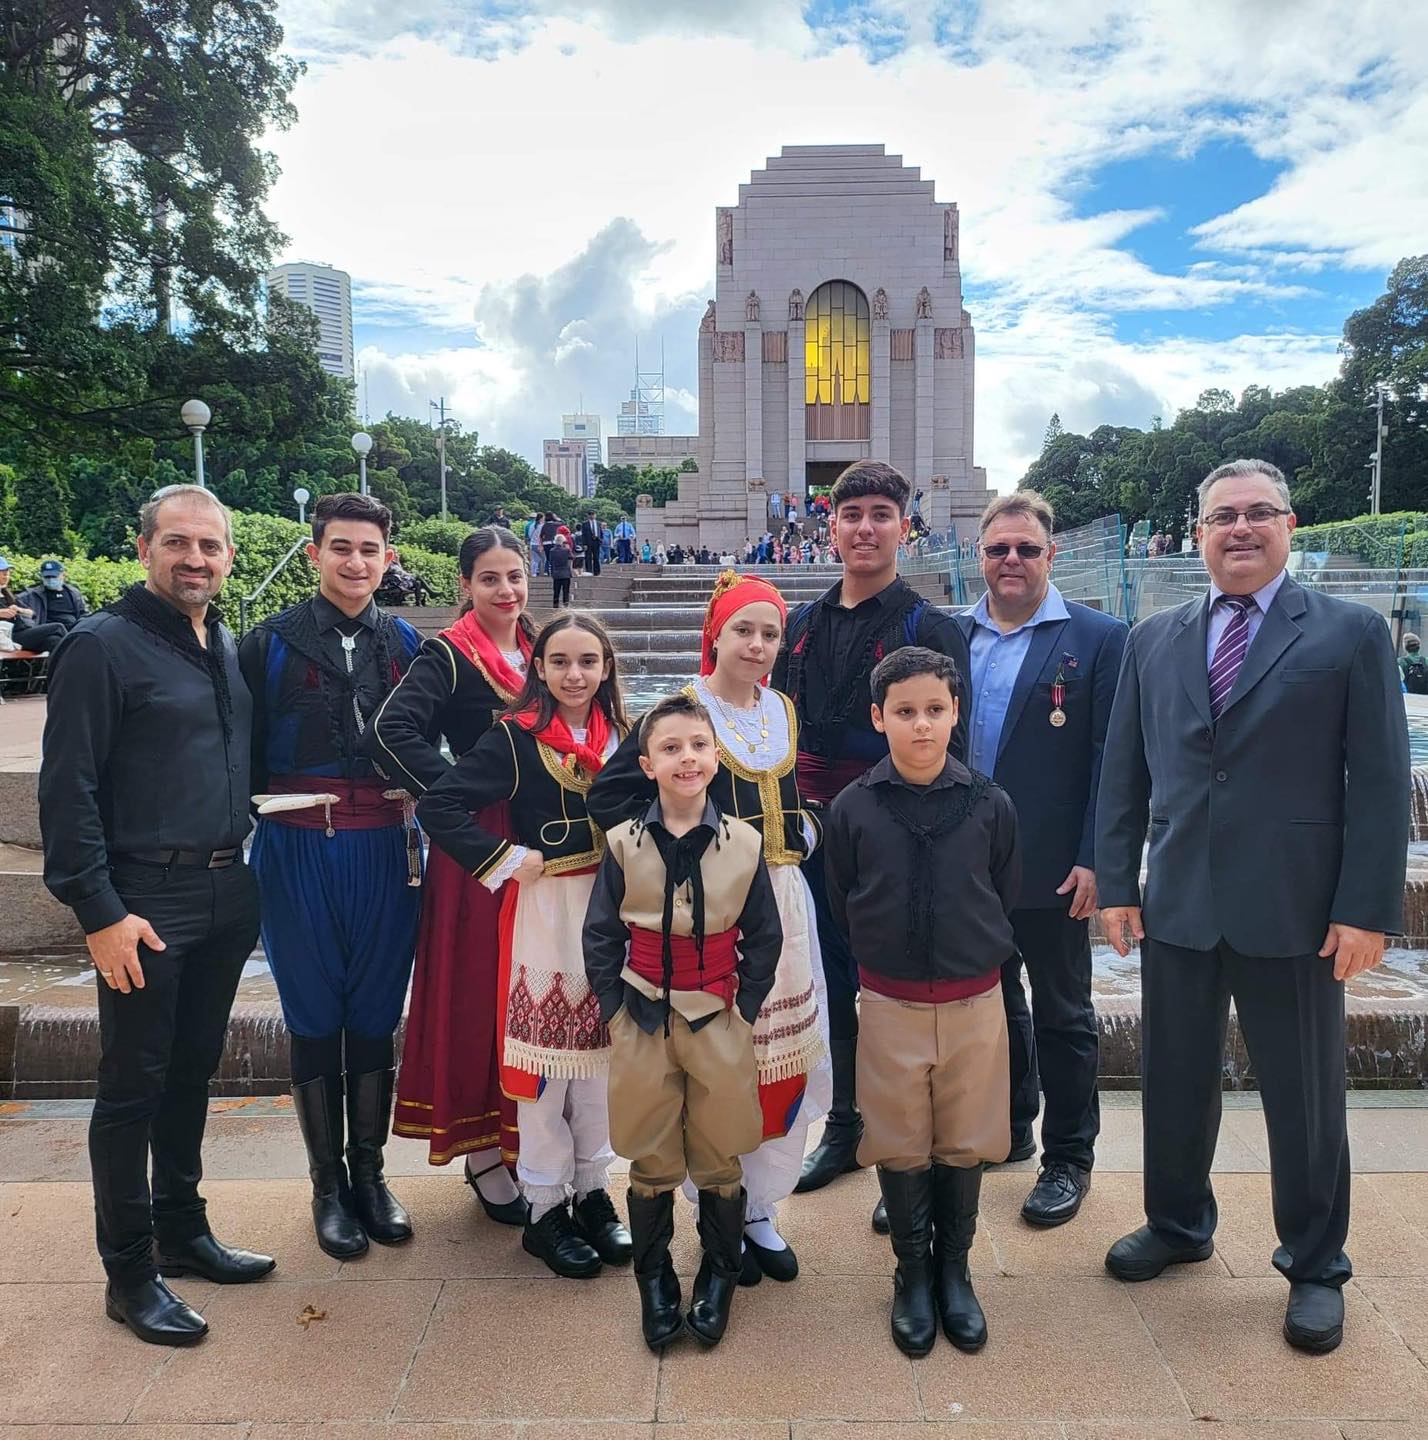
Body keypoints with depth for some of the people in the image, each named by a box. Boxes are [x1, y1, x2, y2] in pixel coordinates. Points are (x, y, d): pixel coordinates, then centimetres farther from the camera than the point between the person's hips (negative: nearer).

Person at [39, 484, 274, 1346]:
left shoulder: (230, 648, 11)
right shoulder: (103, 646, -10)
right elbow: (68, 791, -13)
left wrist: (245, 870, 11)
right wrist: (100, 911, -16)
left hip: (226, 895, 7)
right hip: (147, 902, -6)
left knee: (193, 1072, 17)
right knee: (133, 1088, 5)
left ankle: (182, 1231, 33)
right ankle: (129, 1274, 19)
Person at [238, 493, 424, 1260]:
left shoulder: (406, 643, 7)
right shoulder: (270, 642, -2)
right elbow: (244, 752, -1)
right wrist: (266, 805, -12)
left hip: (387, 849, 2)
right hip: (300, 851, -2)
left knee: (376, 1016, 11)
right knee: (314, 1019, 9)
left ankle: (369, 1173, 28)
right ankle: (327, 1184, 25)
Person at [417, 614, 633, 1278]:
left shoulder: (618, 734, 6)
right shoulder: (516, 736, -10)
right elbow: (437, 805, -16)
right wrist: (506, 860, -15)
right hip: (545, 908, -5)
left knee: (600, 1049, 12)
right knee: (545, 1053, 2)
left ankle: (594, 1192, 27)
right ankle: (545, 1210, 17)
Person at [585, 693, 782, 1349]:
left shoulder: (744, 843, -4)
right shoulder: (624, 843, -5)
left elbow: (765, 937, 4)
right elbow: (600, 935, 2)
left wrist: (745, 1009, -1)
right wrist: (614, 1010, -2)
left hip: (719, 1019, 0)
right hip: (643, 1020, 0)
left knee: (719, 1159, 10)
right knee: (651, 1161, 10)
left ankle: (719, 1277, 31)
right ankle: (654, 1281, 29)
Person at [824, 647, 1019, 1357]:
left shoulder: (990, 805, -6)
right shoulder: (852, 809, -7)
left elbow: (1005, 900, 7)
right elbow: (842, 908, 5)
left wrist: (976, 958, 8)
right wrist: (887, 961, 7)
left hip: (975, 1004, 1)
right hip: (890, 1005, 0)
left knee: (964, 1144, 13)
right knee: (899, 1146, 11)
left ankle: (954, 1271, 34)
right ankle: (912, 1272, 32)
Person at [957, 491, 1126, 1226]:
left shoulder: (1098, 638, -6)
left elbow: (1111, 758, -8)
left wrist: (1093, 859, -13)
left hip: (1051, 865, -4)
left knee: (1061, 1014, 9)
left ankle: (1069, 1158, 25)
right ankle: (1007, 1130, 38)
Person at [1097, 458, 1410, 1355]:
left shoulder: (1351, 634, -2)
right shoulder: (1154, 641, 8)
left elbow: (1380, 780, -5)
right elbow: (1123, 773, 8)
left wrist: (1368, 909, -10)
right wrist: (1118, 882, 3)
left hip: (1293, 910, -3)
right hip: (1176, 905, 3)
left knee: (1305, 1095, 10)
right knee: (1176, 1080, 15)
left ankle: (1316, 1267, 31)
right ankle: (1178, 1225, 38)